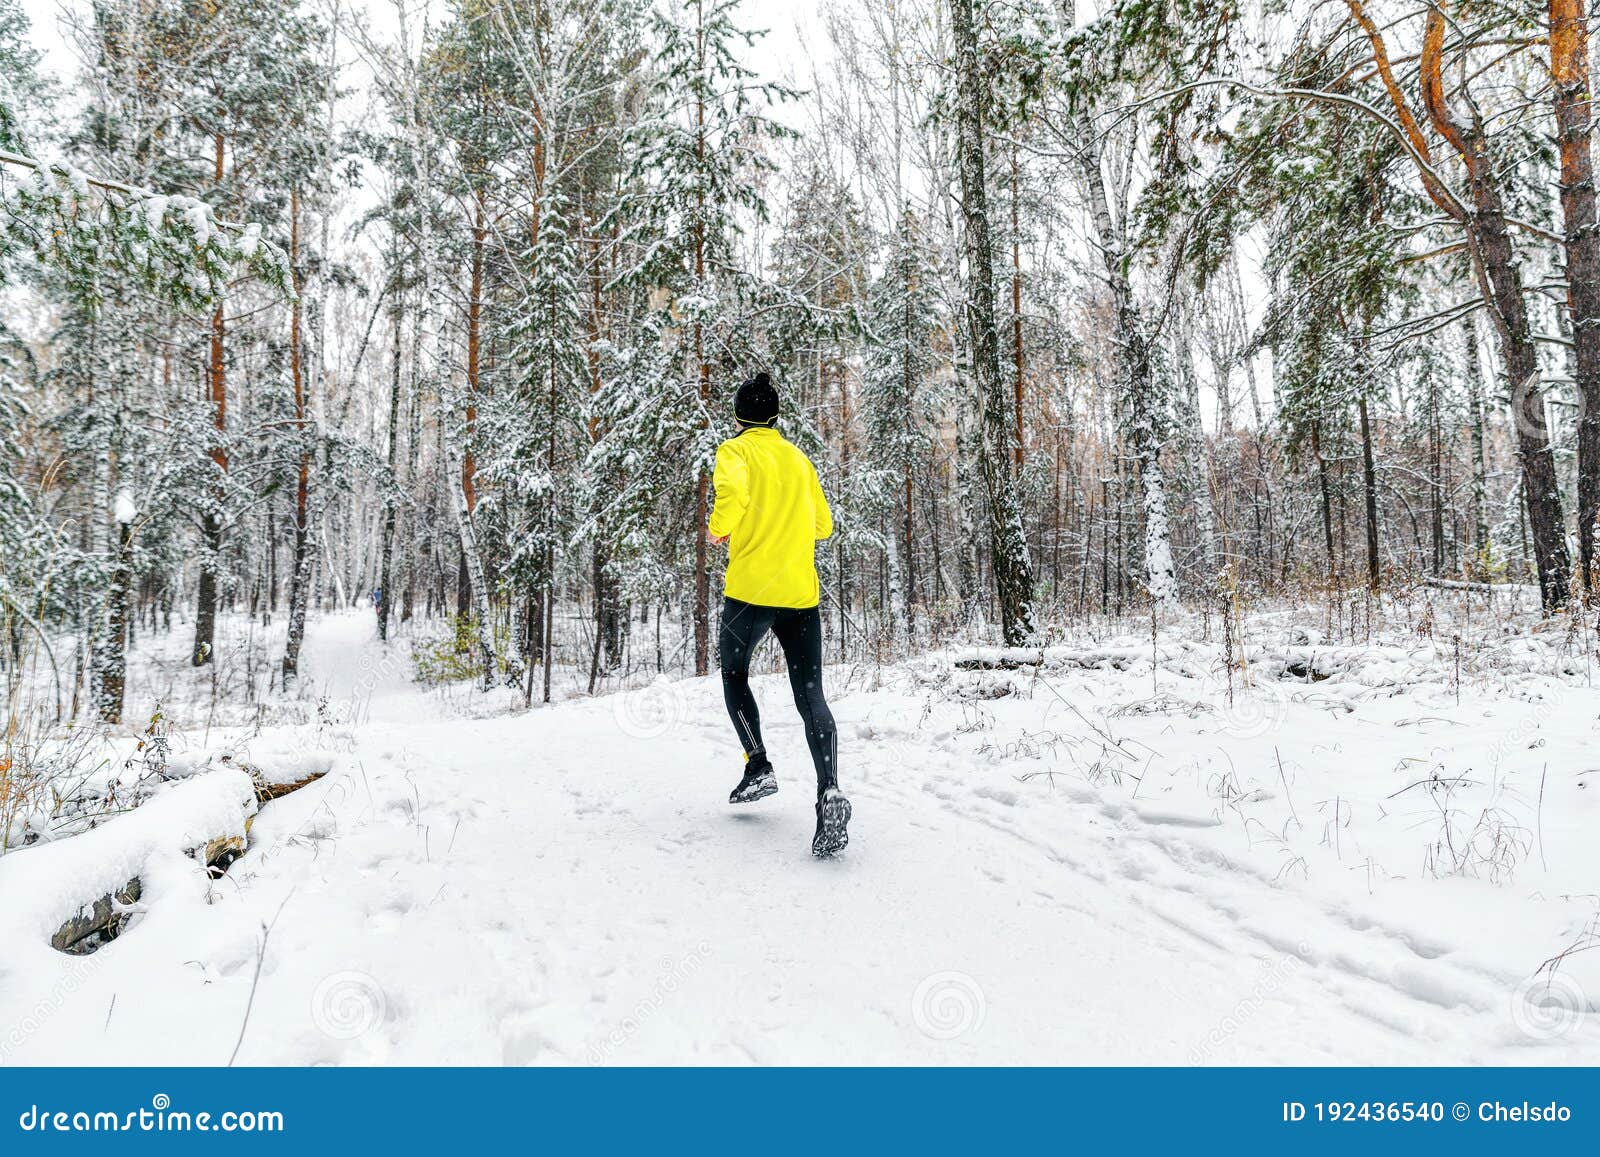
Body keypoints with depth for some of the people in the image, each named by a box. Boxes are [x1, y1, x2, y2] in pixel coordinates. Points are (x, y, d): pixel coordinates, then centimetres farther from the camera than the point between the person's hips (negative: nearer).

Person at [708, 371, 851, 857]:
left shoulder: (736, 450, 2)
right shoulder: (799, 458, 17)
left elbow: (733, 494, -20)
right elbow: (823, 525, 20)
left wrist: (718, 528, -2)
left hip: (750, 588, -3)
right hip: (802, 593, 4)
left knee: (734, 673, 20)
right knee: (811, 695, -1)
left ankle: (758, 765, 11)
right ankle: (829, 790, -20)